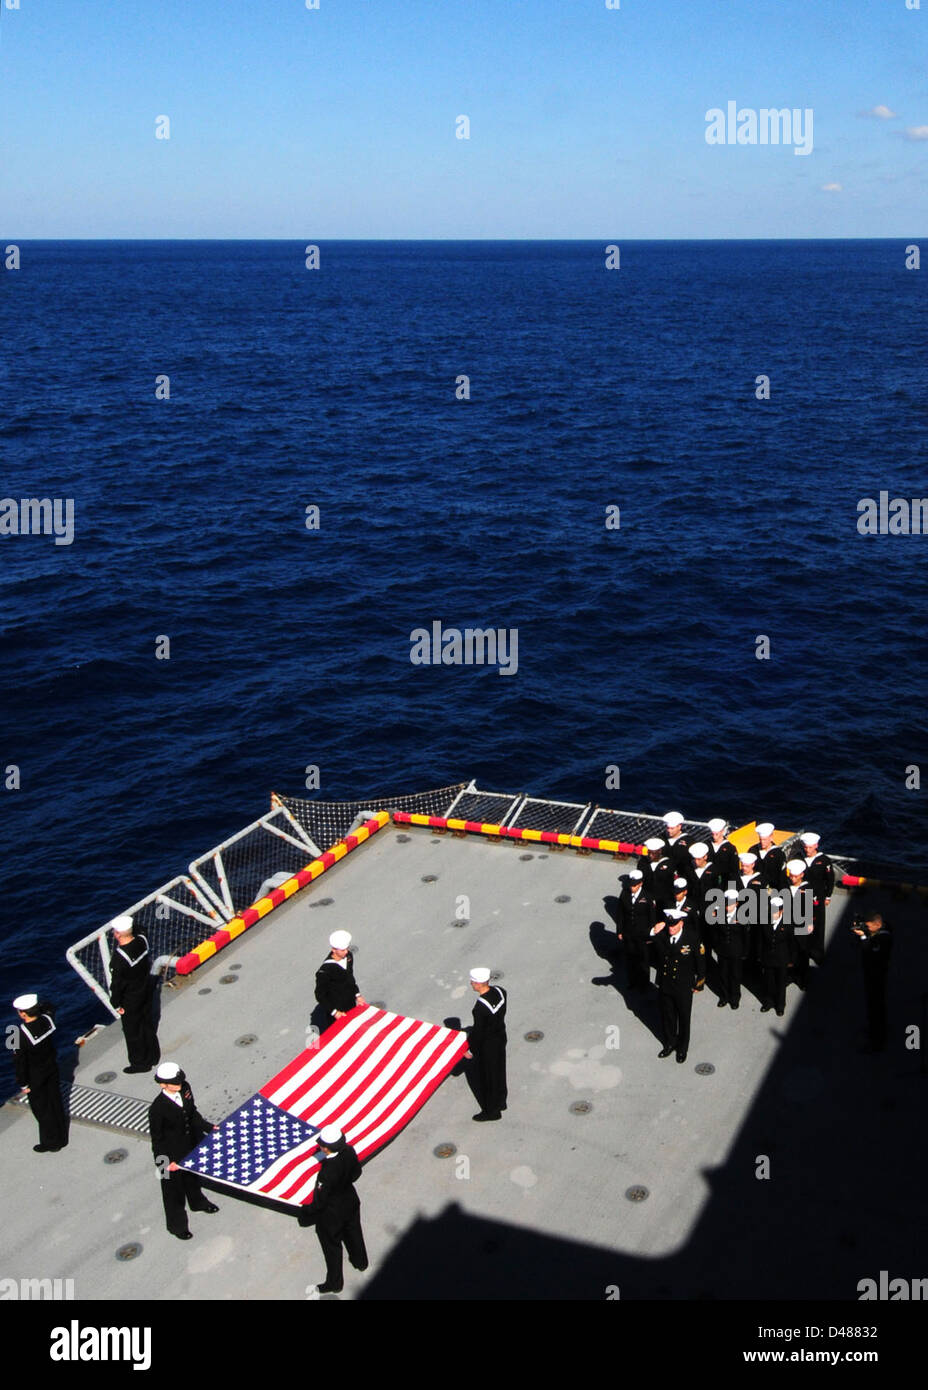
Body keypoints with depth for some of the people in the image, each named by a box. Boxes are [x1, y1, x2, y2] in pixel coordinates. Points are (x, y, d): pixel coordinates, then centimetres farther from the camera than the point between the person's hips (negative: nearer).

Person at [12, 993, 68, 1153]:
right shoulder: (47, 1019, -16)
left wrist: (23, 1084, -10)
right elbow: (49, 1007, 12)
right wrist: (37, 1007, 0)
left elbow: (20, 1061, -21)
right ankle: (62, 1138, 37)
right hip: (52, 1069, 6)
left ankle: (50, 1143, 30)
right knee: (56, 1104, 20)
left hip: (35, 1077, -6)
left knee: (41, 1109, 14)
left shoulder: (22, 1034, -32)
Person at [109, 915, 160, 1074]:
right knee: (147, 1024, 25)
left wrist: (116, 1004, -10)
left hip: (131, 998, -7)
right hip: (147, 989, 7)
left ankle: (140, 1063, 33)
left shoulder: (119, 957, -34)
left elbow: (117, 983, -21)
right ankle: (153, 1057, 43)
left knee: (132, 1031, 16)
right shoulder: (142, 940, -16)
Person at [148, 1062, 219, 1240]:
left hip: (191, 1145, 6)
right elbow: (156, 1138, -21)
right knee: (174, 1188, 16)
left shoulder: (184, 1088, -16)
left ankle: (197, 1202, 62)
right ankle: (177, 1225, 40)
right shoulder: (158, 1108, -34)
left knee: (192, 1175, 33)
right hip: (172, 1153, -6)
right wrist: (167, 1161, -20)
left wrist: (209, 1127, 1)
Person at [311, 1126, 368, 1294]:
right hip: (351, 1201, 6)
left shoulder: (328, 1170, -40)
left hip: (332, 1212, -6)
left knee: (332, 1245, 18)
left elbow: (321, 1197, -27)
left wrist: (315, 1207, -7)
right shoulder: (349, 1151, -22)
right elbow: (356, 1173, -3)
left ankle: (334, 1283, 38)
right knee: (354, 1232, 32)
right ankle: (360, 1262, 58)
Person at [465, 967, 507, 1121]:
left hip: (487, 1045, -7)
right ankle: (501, 1102, 48)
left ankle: (491, 1111, 34)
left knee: (487, 1077, 15)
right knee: (499, 1071, 27)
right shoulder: (499, 991, -14)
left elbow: (478, 1031, -24)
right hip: (501, 1038, 7)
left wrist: (471, 1051, -10)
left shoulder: (480, 1006, -35)